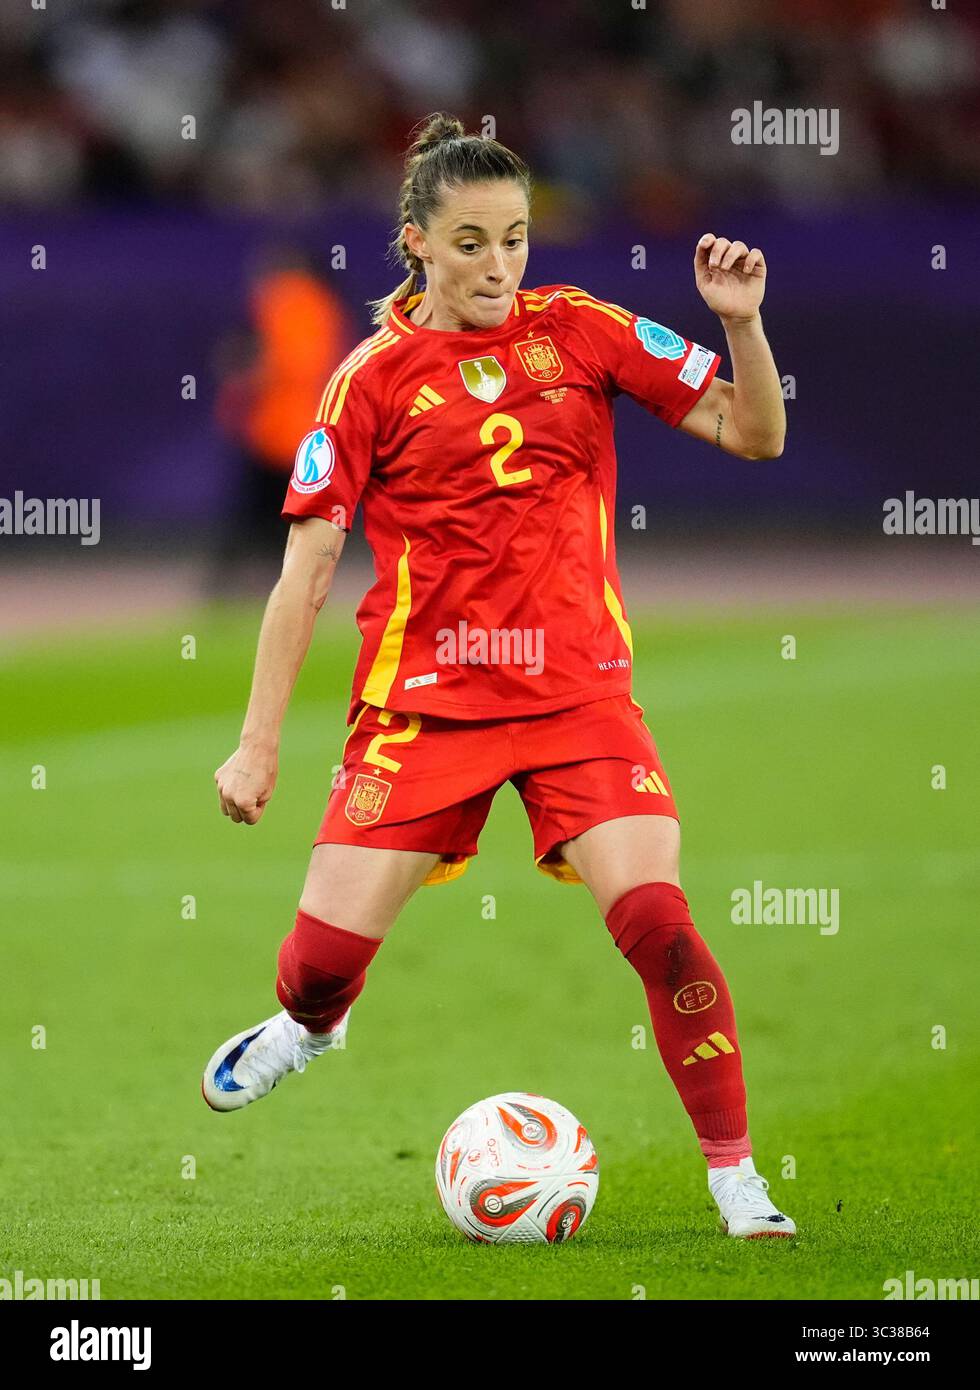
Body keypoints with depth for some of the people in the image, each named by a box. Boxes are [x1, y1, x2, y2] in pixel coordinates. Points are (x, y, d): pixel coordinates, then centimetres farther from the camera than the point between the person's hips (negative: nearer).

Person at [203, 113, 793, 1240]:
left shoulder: (578, 330, 4)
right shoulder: (375, 376, -1)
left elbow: (753, 434, 5)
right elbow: (306, 568, 0)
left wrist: (740, 321, -13)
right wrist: (258, 743, -3)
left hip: (578, 687, 1)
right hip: (424, 701, 0)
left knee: (657, 924, -18)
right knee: (324, 953, -5)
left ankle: (736, 1179, -6)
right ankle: (306, 1027, 33)